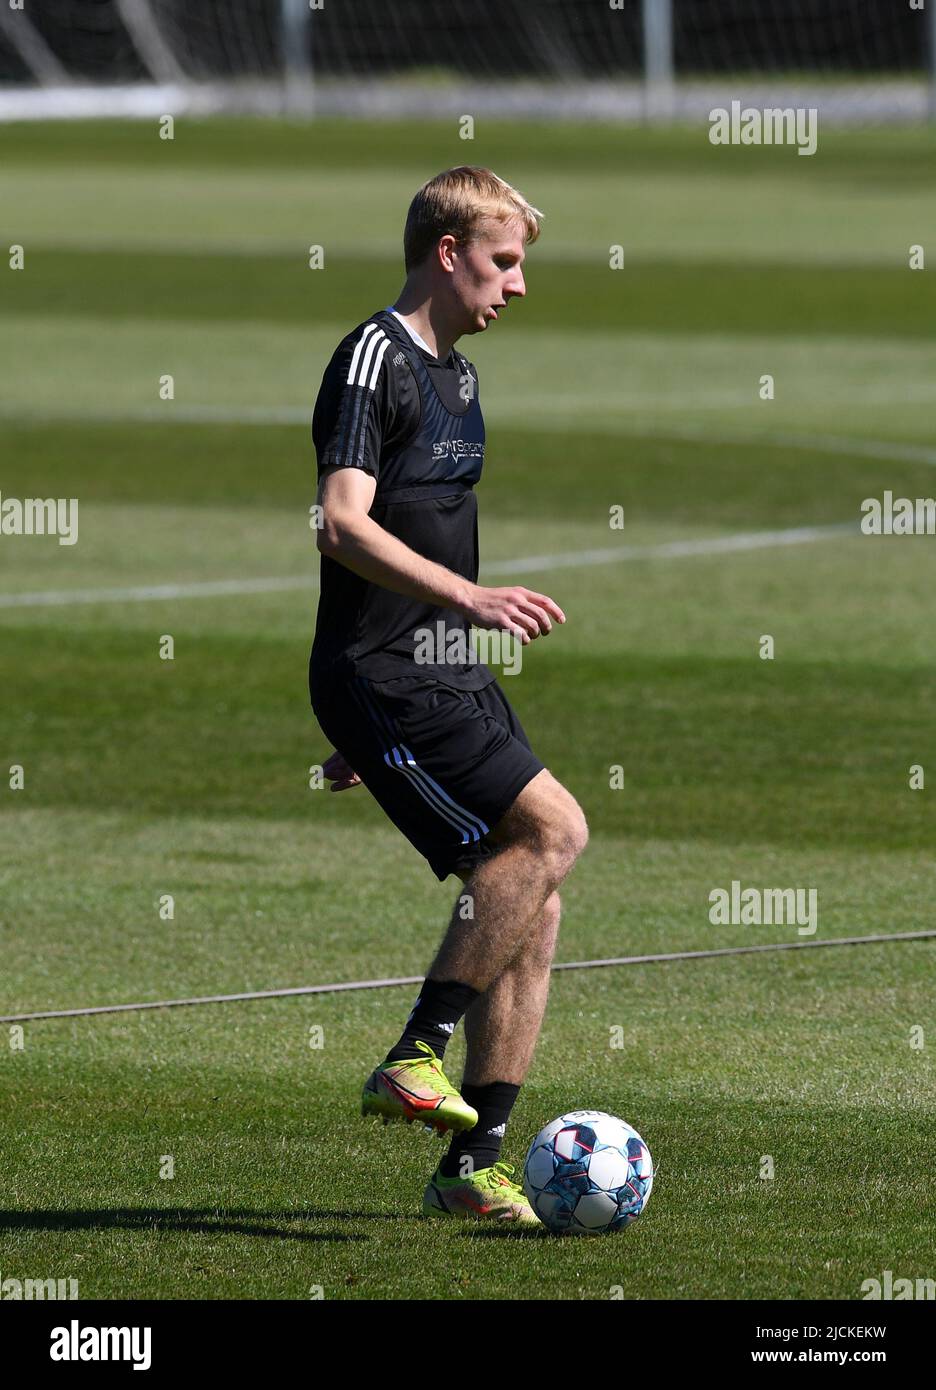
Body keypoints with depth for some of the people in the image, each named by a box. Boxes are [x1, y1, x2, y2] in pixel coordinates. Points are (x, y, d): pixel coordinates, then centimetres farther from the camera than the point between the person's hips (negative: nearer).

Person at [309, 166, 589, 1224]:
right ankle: (415, 1057, -17)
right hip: (380, 678, -9)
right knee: (553, 827, -22)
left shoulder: (457, 377, 20)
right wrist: (471, 598, -34)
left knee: (530, 904, 2)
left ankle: (473, 1165, 6)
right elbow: (343, 527, -23)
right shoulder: (374, 361, -10)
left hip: (448, 679, 9)